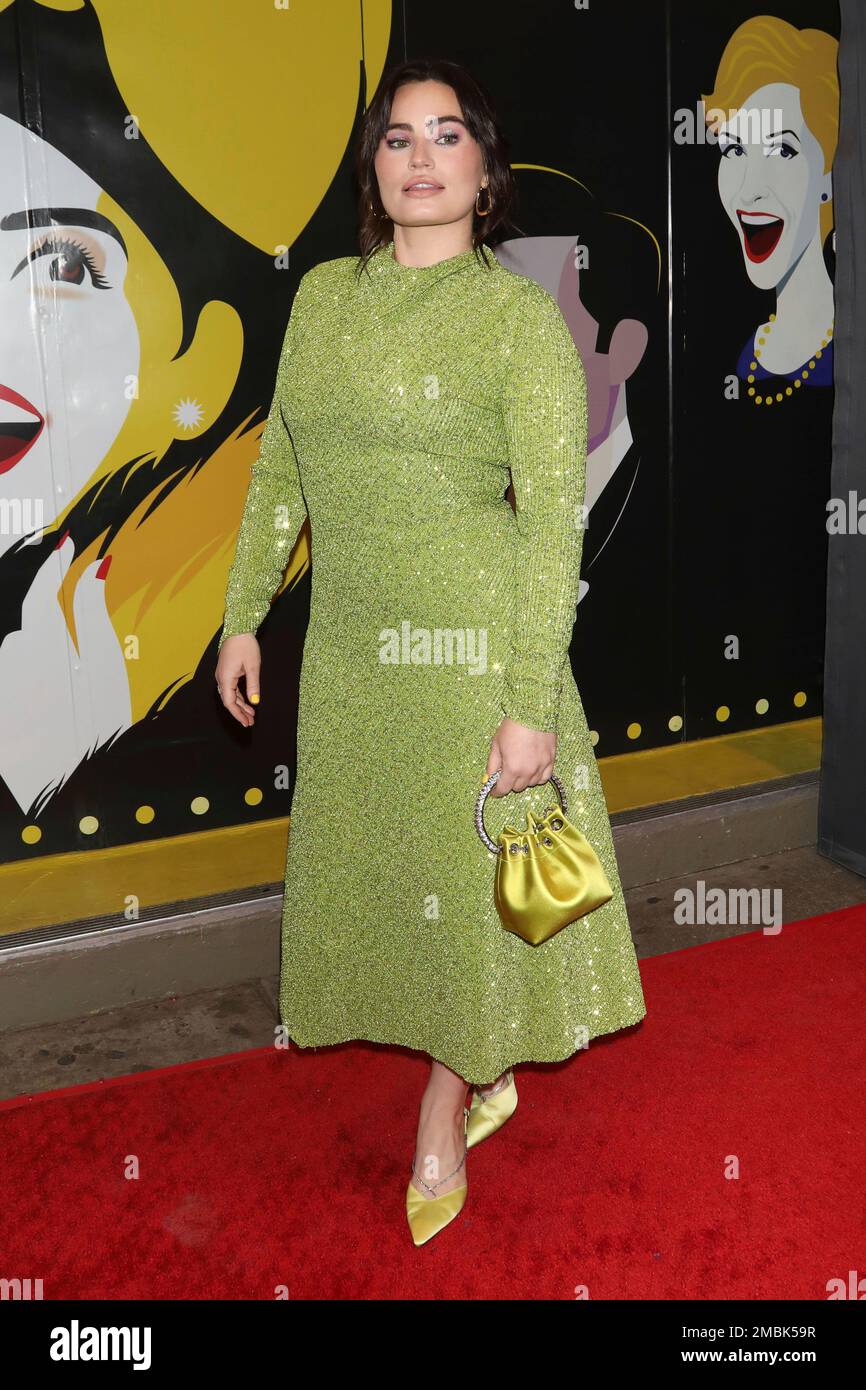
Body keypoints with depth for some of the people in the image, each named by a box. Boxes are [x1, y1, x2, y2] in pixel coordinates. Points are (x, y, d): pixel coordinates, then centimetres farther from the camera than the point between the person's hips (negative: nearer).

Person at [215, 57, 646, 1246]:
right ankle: (487, 1075, 39)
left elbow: (554, 518, -13)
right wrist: (244, 616, 10)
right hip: (349, 646, 6)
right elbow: (280, 469, 12)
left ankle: (441, 1122, 29)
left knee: (470, 870, 6)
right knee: (379, 864, 15)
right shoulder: (324, 295, 7)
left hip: (470, 642, -5)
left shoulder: (523, 315, -9)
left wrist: (531, 703, -18)